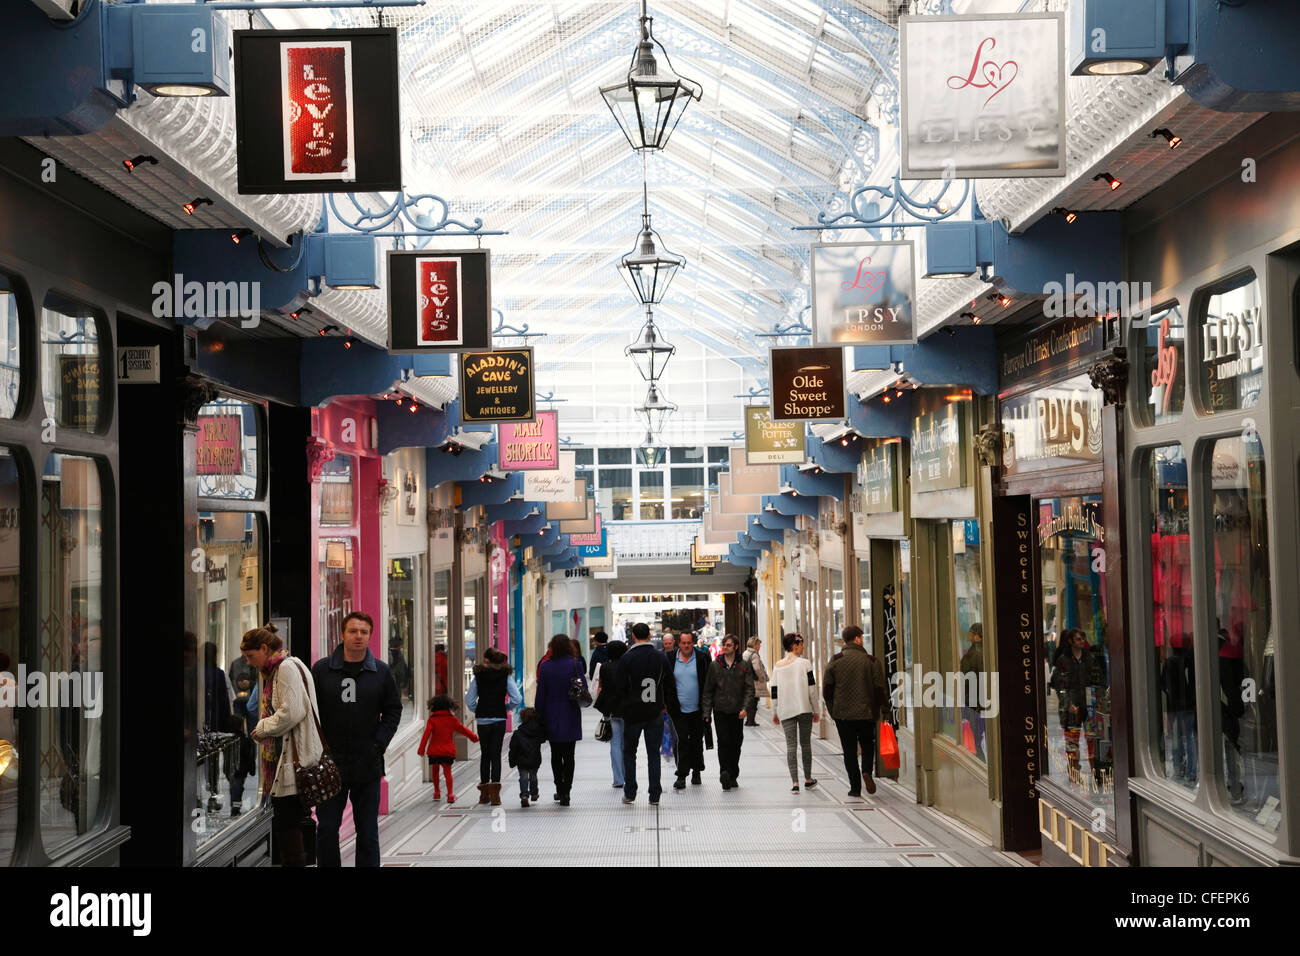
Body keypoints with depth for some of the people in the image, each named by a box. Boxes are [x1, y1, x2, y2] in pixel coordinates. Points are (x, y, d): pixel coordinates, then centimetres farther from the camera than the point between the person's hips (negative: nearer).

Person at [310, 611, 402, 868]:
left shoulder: (381, 671, 3)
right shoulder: (321, 669, 0)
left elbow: (393, 710, 9)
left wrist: (379, 743, -4)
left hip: (367, 766, 1)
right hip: (329, 763, -1)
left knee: (368, 832, 7)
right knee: (327, 829, 4)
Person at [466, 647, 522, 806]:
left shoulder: (478, 676, -2)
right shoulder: (506, 676, -2)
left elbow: (469, 700, -3)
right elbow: (517, 699, -7)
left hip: (482, 720, 1)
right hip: (499, 719, -1)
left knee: (484, 754, 13)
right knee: (496, 754, 1)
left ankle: (484, 793, 18)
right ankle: (495, 793, -11)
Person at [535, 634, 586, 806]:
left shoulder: (545, 666, -4)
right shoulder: (575, 664, -8)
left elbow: (540, 695, -2)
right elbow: (584, 689, -6)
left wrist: (539, 716, 5)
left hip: (551, 717, 1)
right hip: (570, 716, -1)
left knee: (555, 754, 13)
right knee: (568, 755, 3)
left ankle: (560, 789, 16)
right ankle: (565, 792, -2)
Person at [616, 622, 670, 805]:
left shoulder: (627, 658, -9)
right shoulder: (661, 658, 0)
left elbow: (621, 687, -9)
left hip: (633, 712, -2)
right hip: (655, 713, 2)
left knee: (629, 752, 11)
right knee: (653, 753, 7)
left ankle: (630, 793, 9)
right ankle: (654, 795, 4)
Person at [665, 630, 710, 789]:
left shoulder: (702, 659, -1)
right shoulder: (670, 660, 2)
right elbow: (665, 684, 8)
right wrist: (665, 704, 2)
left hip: (697, 710, 0)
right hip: (679, 710, 0)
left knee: (696, 742, 12)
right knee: (682, 742, -6)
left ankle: (696, 771, 27)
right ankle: (681, 776, -6)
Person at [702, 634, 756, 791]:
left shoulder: (744, 666, 4)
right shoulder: (715, 666, 6)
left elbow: (749, 688, 0)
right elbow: (708, 690, 8)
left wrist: (746, 708, -14)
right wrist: (707, 712, 1)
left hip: (737, 712, 1)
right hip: (720, 711, -1)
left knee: (736, 744, 6)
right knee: (723, 742, -13)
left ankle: (733, 776, 16)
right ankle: (725, 773, -20)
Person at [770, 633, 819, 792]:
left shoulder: (777, 666, 4)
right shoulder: (804, 663, -5)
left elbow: (774, 692, 6)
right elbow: (811, 690, -6)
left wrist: (775, 712, 15)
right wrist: (816, 711, 1)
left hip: (785, 711, 2)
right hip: (804, 708, -2)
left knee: (790, 745, 1)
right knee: (806, 743, 11)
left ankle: (795, 782, -6)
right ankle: (808, 780, 20)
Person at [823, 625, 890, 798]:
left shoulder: (835, 662, -2)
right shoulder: (872, 661, -5)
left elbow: (826, 691, 0)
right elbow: (880, 688, -5)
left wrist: (833, 710, 12)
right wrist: (884, 710, 5)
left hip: (843, 714, 0)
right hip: (866, 713, 0)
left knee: (849, 751, 8)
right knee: (867, 745, 18)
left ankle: (855, 787, 4)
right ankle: (867, 772, -8)